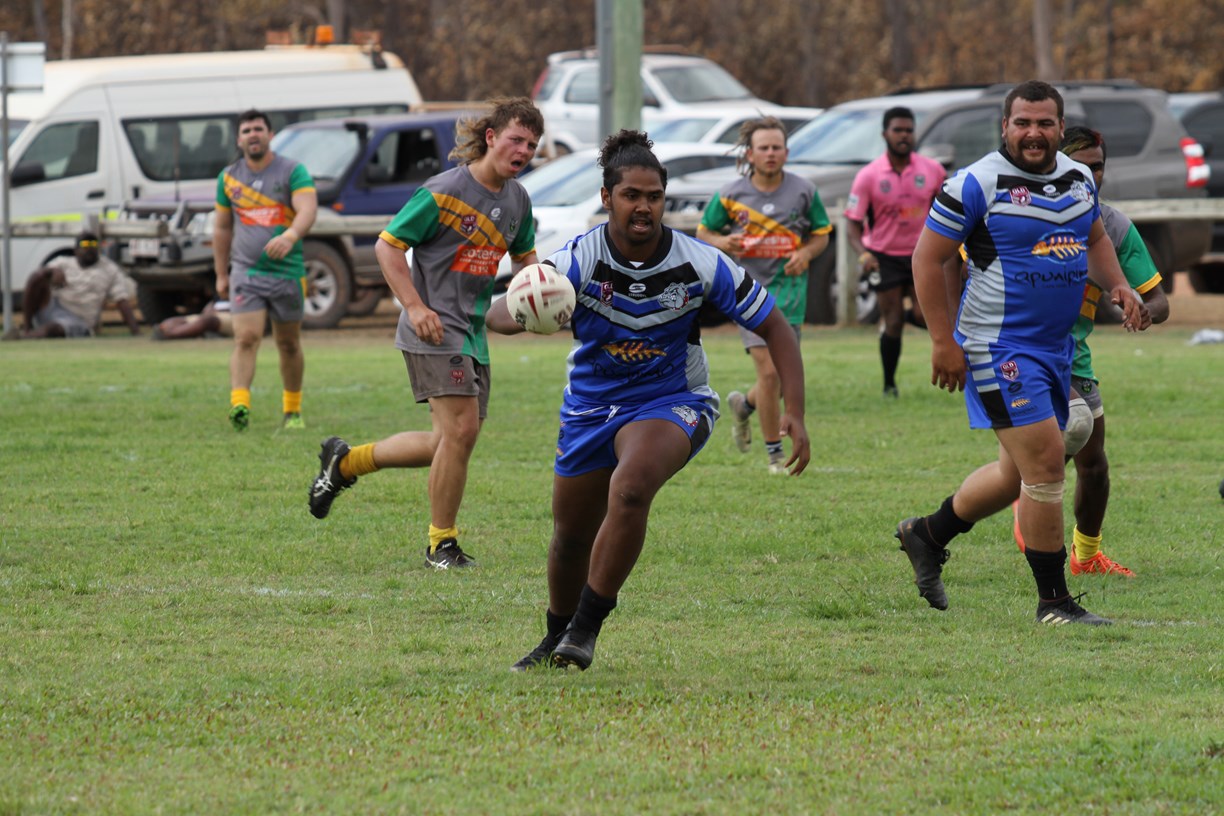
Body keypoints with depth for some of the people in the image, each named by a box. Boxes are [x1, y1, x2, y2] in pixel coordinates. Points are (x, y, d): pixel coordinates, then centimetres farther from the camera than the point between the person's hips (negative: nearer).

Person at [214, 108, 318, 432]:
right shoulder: (229, 177, 9)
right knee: (246, 338, -16)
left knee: (289, 344, 10)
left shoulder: (293, 172, -3)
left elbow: (308, 209, -19)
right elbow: (222, 227, 18)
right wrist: (221, 275, 17)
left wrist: (290, 236, -40)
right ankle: (239, 405, -28)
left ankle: (292, 411, 25)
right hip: (246, 271, 1)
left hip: (287, 272, -1)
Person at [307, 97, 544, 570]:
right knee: (460, 429, -16)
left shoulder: (517, 200, 9)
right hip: (435, 330, -8)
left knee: (450, 443, 8)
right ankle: (442, 544, -3)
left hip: (473, 333, 8)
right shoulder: (445, 191, -14)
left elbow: (524, 256, 25)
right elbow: (388, 245, -10)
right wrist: (415, 307, -19)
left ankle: (345, 462, 26)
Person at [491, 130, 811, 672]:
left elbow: (773, 327, -6)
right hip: (590, 405, 2)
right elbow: (500, 313, -30)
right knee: (571, 536, 12)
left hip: (670, 402, -2)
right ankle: (557, 638, 41)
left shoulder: (700, 265, -17)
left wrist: (795, 413, -16)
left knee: (630, 485, -32)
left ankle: (586, 628, -21)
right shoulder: (579, 260, -18)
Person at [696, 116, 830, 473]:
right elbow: (704, 231, 8)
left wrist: (805, 253, -11)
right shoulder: (731, 195, -3)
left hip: (789, 287, 3)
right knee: (769, 372, -14)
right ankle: (774, 452, 0)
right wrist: (724, 243, -14)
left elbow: (821, 234, 10)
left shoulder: (804, 191, 0)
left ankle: (744, 404, 41)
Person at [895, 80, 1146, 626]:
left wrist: (1118, 286, 7)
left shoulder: (1079, 179, 8)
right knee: (1045, 462, -13)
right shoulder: (976, 185, -13)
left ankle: (927, 537, 37)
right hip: (998, 348, -8)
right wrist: (943, 342, -14)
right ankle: (1053, 602, -4)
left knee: (1020, 472, 16)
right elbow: (927, 258, -10)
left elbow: (1094, 239, 27)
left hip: (1056, 345, 8)